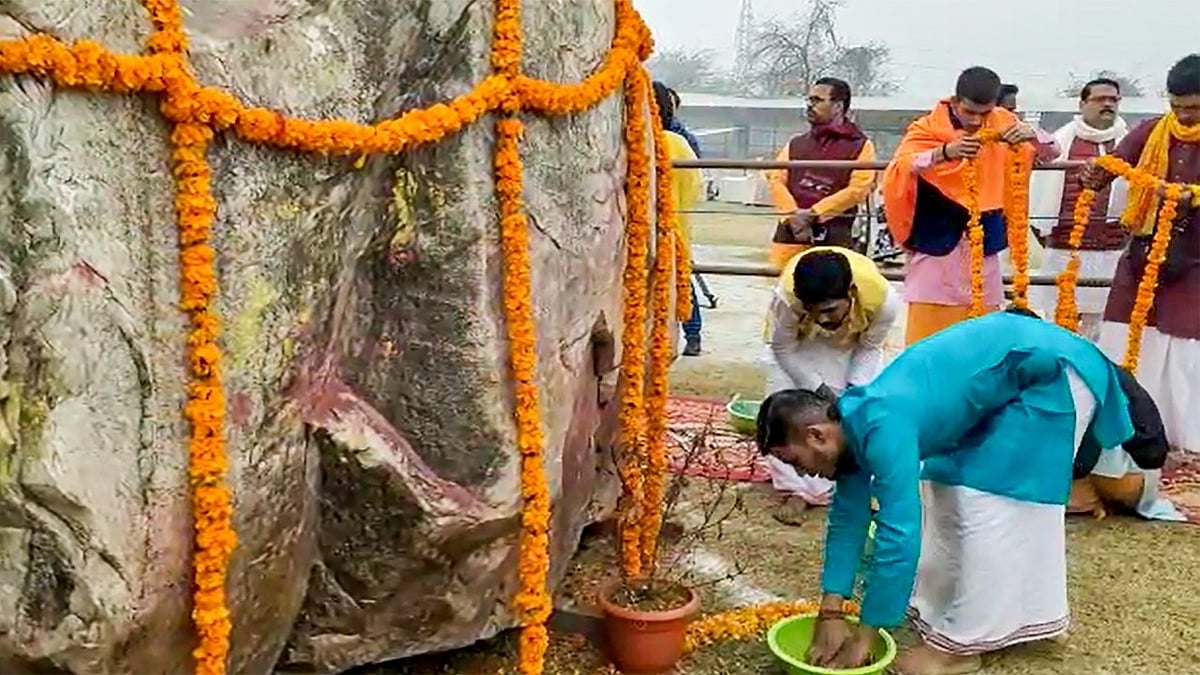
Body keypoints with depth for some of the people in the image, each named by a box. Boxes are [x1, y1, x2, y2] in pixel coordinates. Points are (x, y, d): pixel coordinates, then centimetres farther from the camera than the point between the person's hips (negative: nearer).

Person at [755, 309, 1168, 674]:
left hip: (1052, 375, -9)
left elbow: (899, 534, -30)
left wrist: (863, 638, -21)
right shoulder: (852, 424, -1)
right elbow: (847, 517, 5)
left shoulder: (882, 431, -29)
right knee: (949, 489, 12)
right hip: (1015, 368, 9)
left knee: (989, 503, -9)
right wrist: (829, 615, 2)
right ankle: (942, 605, 25)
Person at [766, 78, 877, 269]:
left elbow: (858, 188, -7)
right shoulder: (796, 144, 18)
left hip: (833, 237, -3)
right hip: (790, 232, 3)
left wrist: (813, 213, -12)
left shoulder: (860, 145, 6)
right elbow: (776, 179, 6)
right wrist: (793, 215, -12)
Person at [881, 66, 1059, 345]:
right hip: (936, 243, -4)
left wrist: (1032, 136, -15)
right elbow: (899, 170, -26)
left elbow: (1051, 152, 7)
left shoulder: (1001, 122, 5)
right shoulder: (927, 128, -9)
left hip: (983, 245, 4)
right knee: (927, 338, -4)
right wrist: (944, 152, -42)